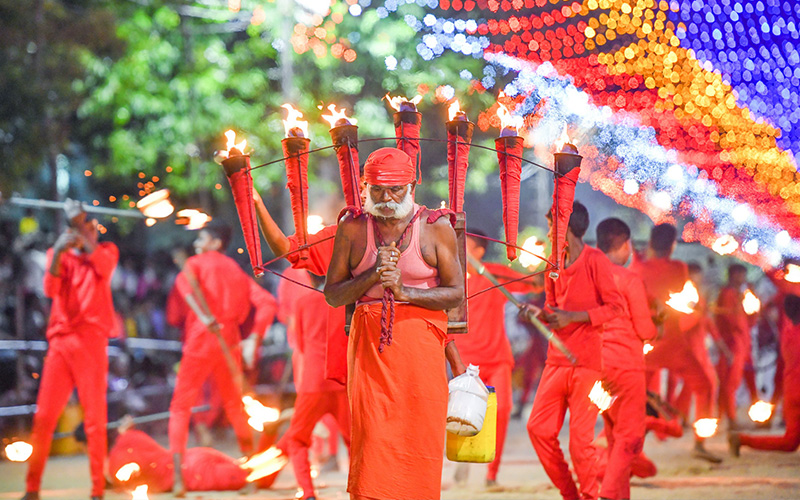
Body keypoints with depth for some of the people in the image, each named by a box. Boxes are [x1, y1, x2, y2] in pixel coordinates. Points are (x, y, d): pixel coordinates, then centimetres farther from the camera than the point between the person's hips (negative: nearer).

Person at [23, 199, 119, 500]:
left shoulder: (107, 252, 10)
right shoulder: (58, 253, 13)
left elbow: (101, 261, -15)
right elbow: (50, 289, -3)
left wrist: (80, 221, -17)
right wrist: (58, 252, -17)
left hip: (91, 342, -2)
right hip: (60, 342, 2)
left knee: (95, 418, -3)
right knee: (43, 416, -3)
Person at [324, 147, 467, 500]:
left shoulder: (435, 228, 3)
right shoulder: (352, 229, 7)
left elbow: (456, 293, 0)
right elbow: (332, 294, 6)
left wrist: (405, 291, -13)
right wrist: (373, 276, -10)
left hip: (421, 341, -1)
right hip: (369, 340, 1)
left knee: (420, 433, -2)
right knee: (371, 438, -6)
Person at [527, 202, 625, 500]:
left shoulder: (596, 261, -8)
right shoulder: (554, 265, 15)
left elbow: (617, 307, -10)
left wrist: (573, 316, -16)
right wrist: (542, 314, 2)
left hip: (589, 362, -7)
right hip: (557, 360, 7)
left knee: (580, 437, -7)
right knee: (539, 428, 0)